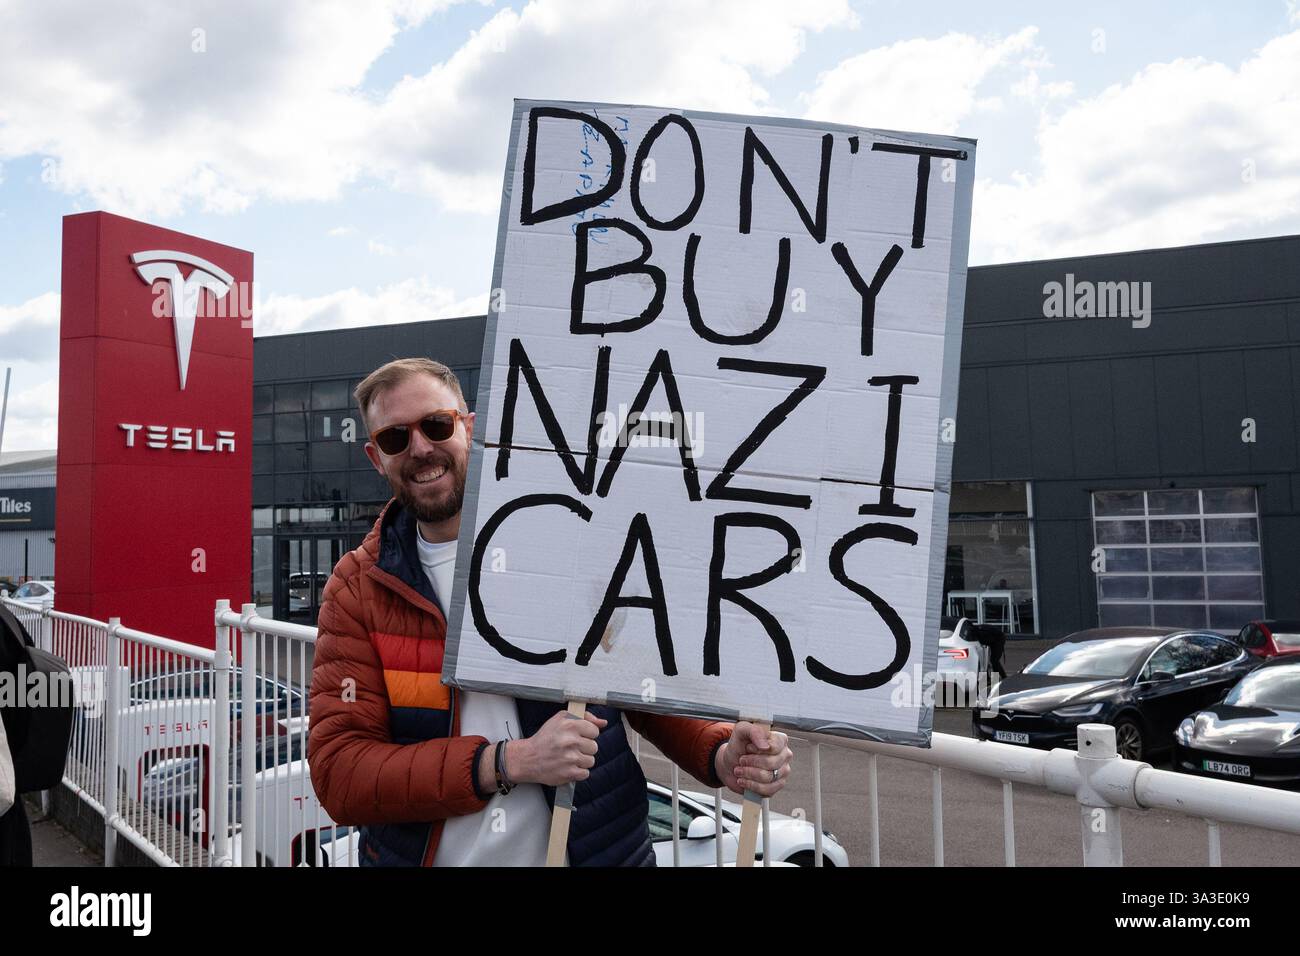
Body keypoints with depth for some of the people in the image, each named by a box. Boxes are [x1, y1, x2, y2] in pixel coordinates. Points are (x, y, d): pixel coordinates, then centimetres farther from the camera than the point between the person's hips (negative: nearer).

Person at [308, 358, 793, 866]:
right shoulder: (356, 589, -5)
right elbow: (337, 773, -12)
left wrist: (722, 755, -19)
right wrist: (510, 763, -24)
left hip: (593, 851, 0)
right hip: (423, 853, 1)